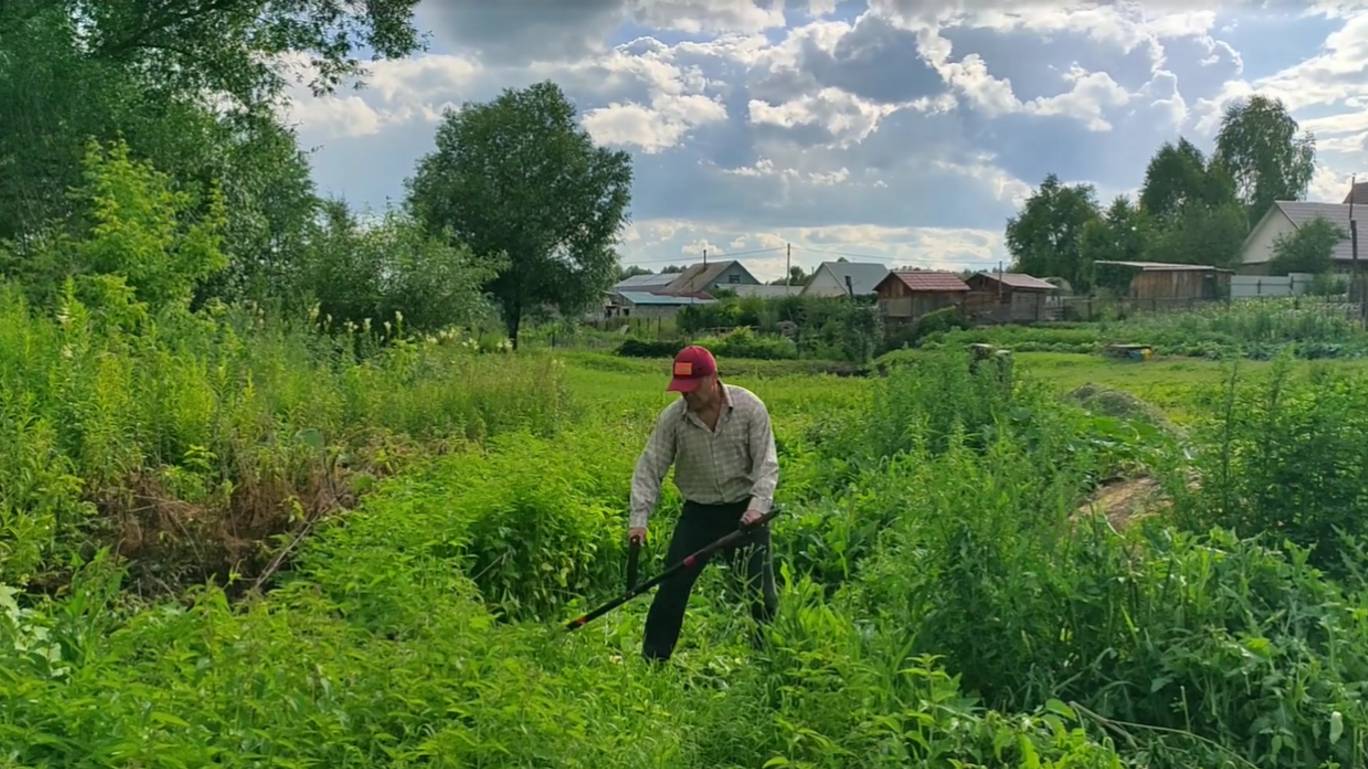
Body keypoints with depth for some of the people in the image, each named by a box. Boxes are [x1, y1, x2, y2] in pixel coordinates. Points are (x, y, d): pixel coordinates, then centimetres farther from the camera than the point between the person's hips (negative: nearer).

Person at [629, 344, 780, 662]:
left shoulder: (750, 407, -12)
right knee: (672, 586, -3)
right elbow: (649, 468, -6)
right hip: (698, 511, 1)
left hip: (745, 509, -1)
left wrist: (758, 505, -27)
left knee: (761, 588, 2)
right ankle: (652, 660, 8)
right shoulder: (671, 418, -9)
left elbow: (766, 463, -12)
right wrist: (639, 518, -15)